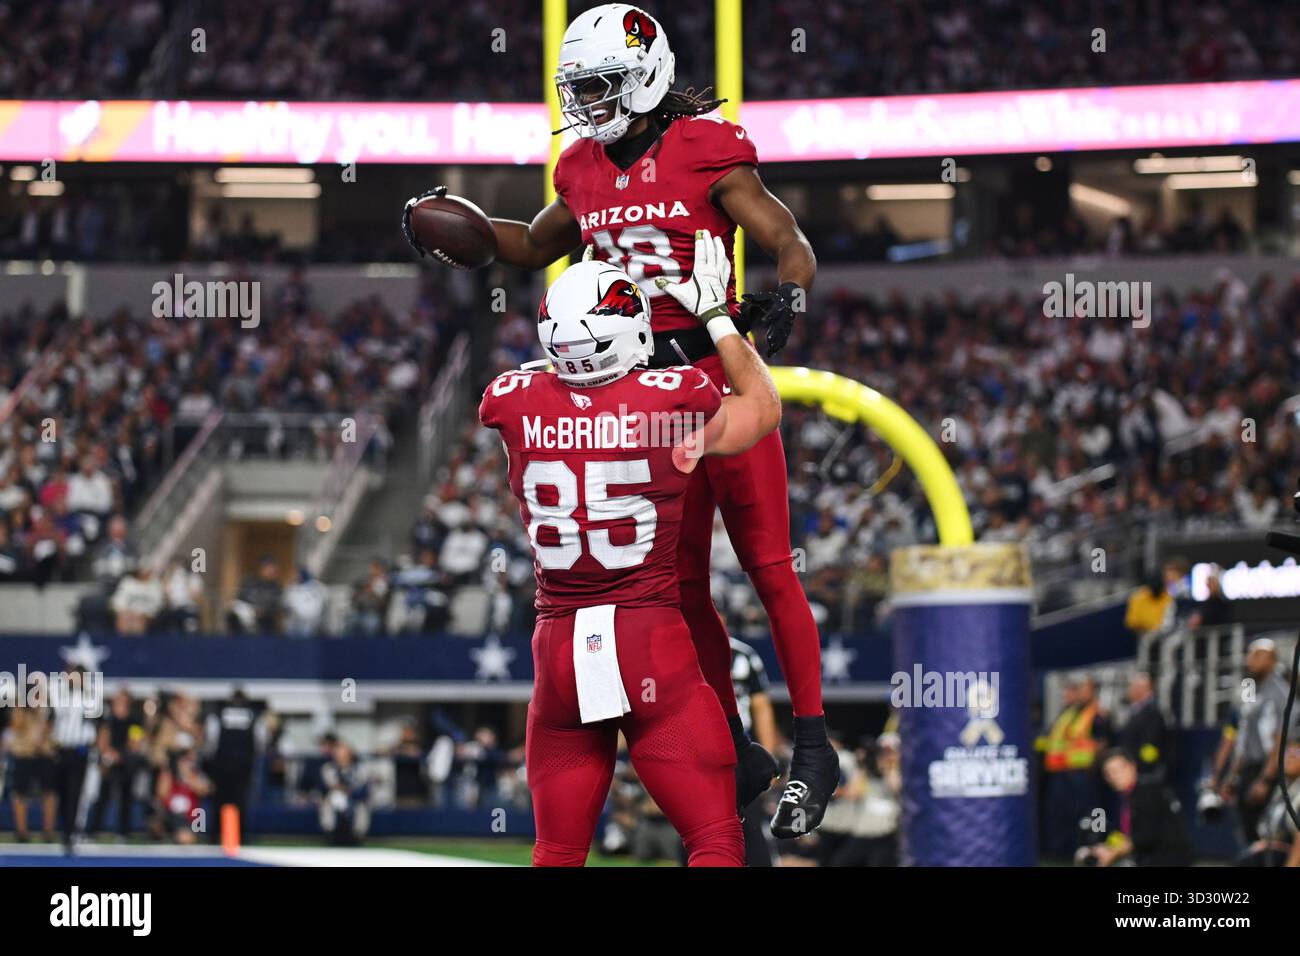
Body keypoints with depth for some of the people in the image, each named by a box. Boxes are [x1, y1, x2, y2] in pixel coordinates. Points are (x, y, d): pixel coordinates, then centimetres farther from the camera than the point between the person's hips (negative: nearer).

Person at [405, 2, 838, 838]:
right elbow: (538, 246, 27)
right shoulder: (586, 171, 8)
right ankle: (735, 752, 20)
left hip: (718, 370, -6)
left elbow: (794, 249, -8)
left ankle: (814, 748, 4)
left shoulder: (709, 154, -10)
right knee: (681, 584, 9)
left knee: (769, 567, -3)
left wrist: (785, 299, -28)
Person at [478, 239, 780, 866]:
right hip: (652, 646, -3)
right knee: (717, 842, 2)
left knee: (557, 854, 15)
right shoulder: (674, 400, -9)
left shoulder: (514, 405, -3)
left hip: (559, 648, 3)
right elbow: (763, 409, 13)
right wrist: (716, 314, 22)